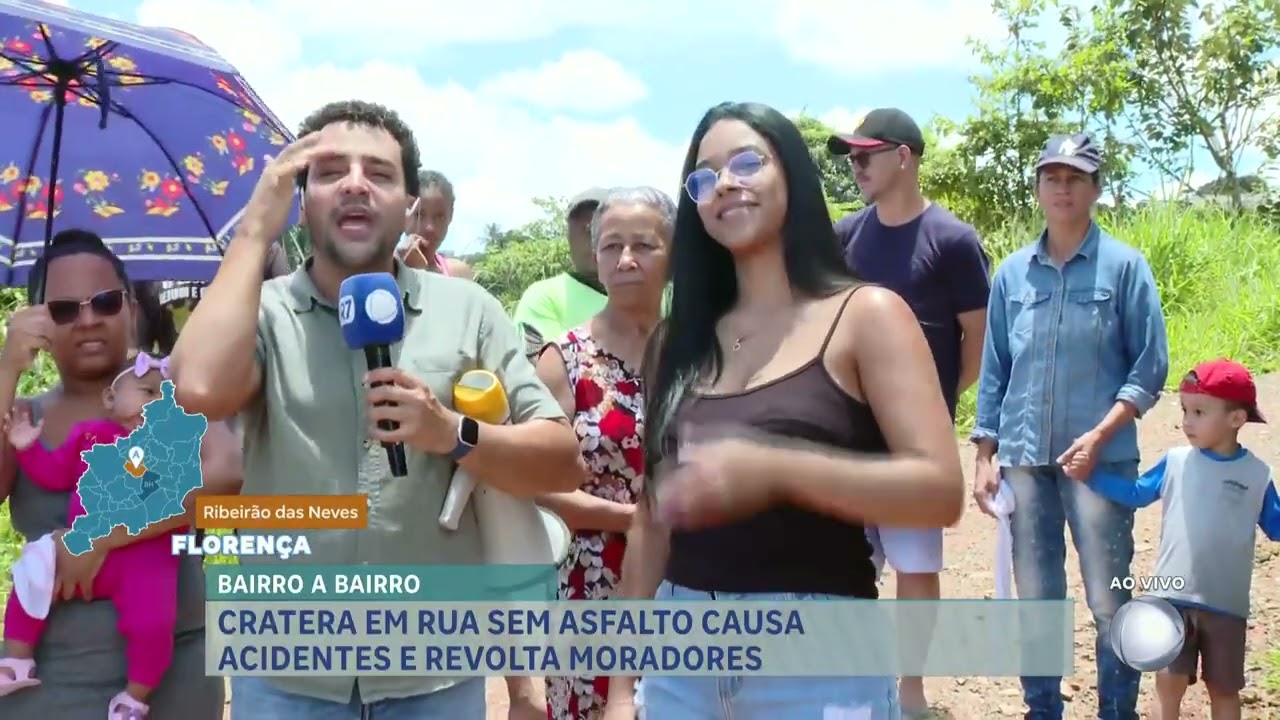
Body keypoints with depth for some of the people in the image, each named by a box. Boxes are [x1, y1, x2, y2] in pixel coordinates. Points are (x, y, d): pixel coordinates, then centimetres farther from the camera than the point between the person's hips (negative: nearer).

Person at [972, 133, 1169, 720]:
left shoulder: (1124, 266, -1)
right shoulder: (1012, 272, 8)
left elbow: (1149, 367, -3)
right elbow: (994, 370, 11)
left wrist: (1099, 435, -14)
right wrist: (985, 455, 6)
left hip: (1101, 459, -3)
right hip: (1025, 458, 3)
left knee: (1110, 604, 0)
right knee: (1036, 602, 11)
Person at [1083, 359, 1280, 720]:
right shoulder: (1176, 462, 0)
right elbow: (1137, 493, 12)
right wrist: (1090, 475, 5)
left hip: (1227, 604, 0)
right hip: (1173, 596, 1)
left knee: (1224, 687, 13)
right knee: (1171, 678, 0)